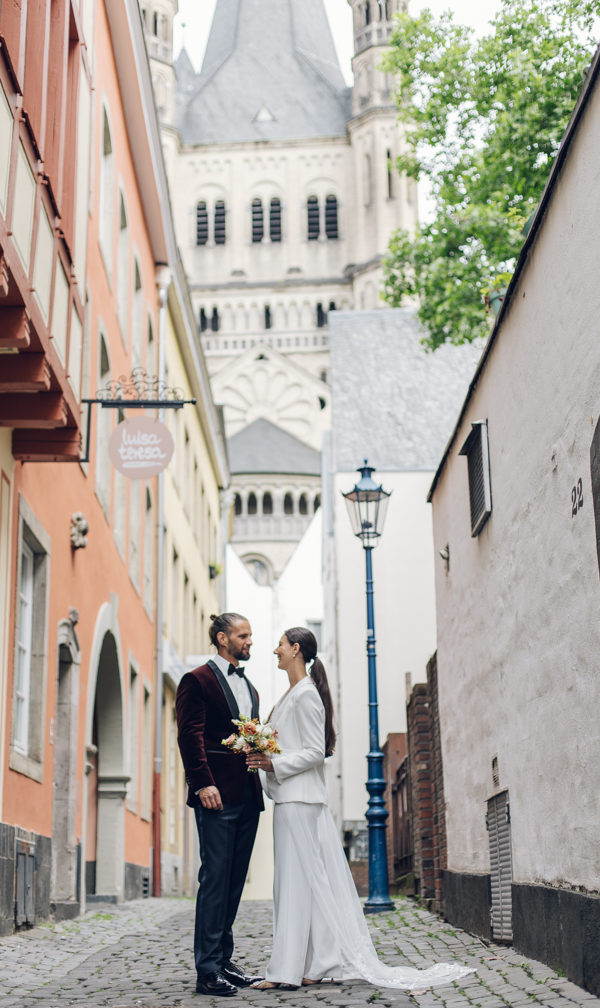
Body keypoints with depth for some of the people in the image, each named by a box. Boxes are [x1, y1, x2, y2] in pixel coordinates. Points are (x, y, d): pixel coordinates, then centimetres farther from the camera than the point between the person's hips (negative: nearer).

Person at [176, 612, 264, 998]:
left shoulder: (249, 687, 22)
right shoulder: (197, 680, -3)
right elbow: (190, 735, -11)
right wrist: (203, 783, -19)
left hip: (248, 795, 8)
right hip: (217, 794, -8)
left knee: (235, 881, 10)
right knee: (215, 879, -7)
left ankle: (224, 960, 18)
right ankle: (208, 970, -3)